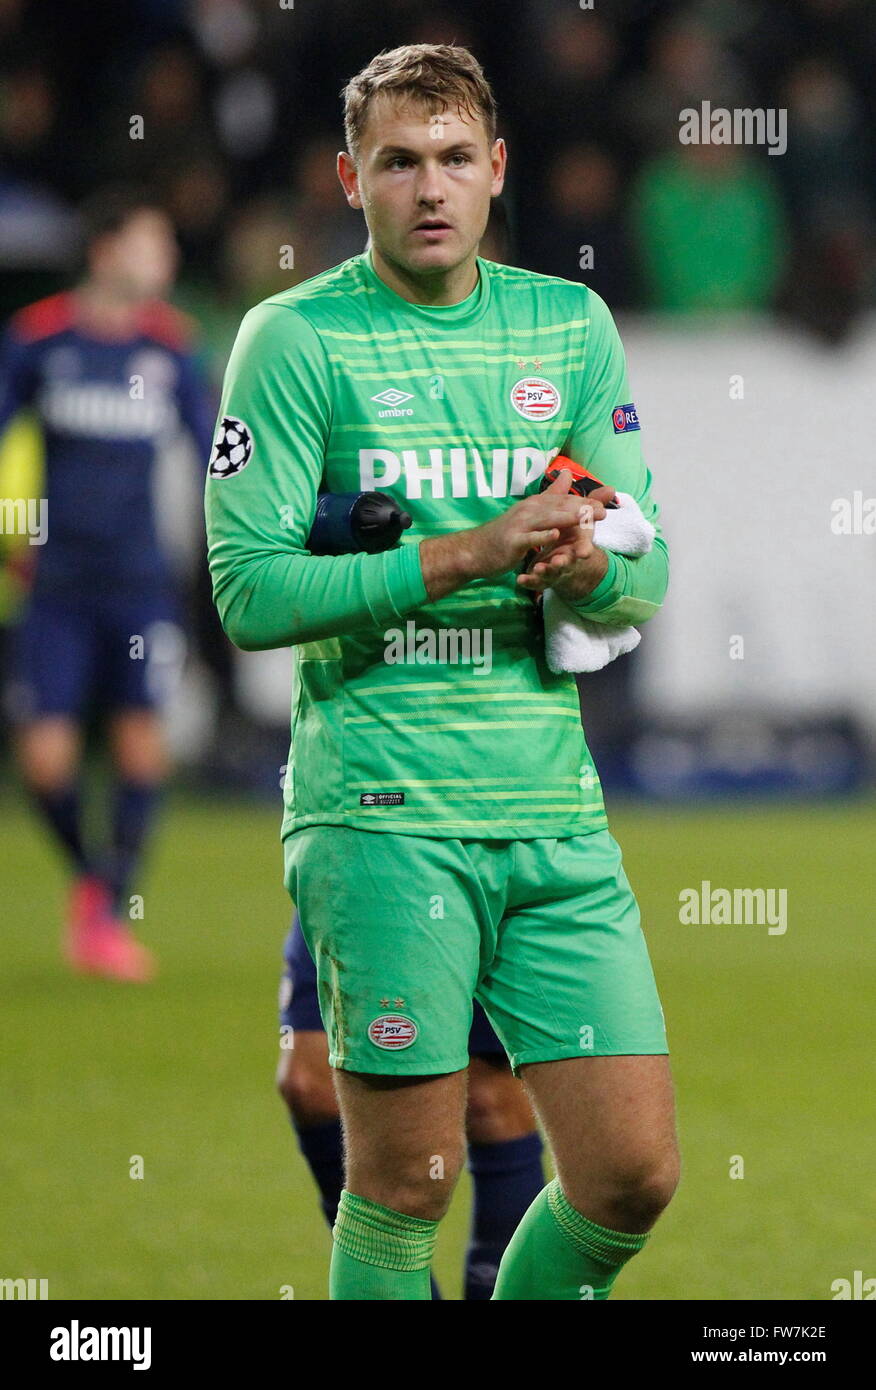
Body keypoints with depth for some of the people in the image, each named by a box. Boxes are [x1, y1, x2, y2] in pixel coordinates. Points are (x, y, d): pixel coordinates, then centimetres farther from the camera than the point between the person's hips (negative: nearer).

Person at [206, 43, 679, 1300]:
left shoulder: (571, 325, 12)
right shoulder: (296, 337, -2)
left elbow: (644, 580, 14)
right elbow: (249, 592, -8)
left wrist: (582, 563, -10)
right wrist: (466, 556, -16)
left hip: (554, 806, 5)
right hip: (385, 807, -4)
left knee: (633, 1175, 0)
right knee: (405, 1186, -5)